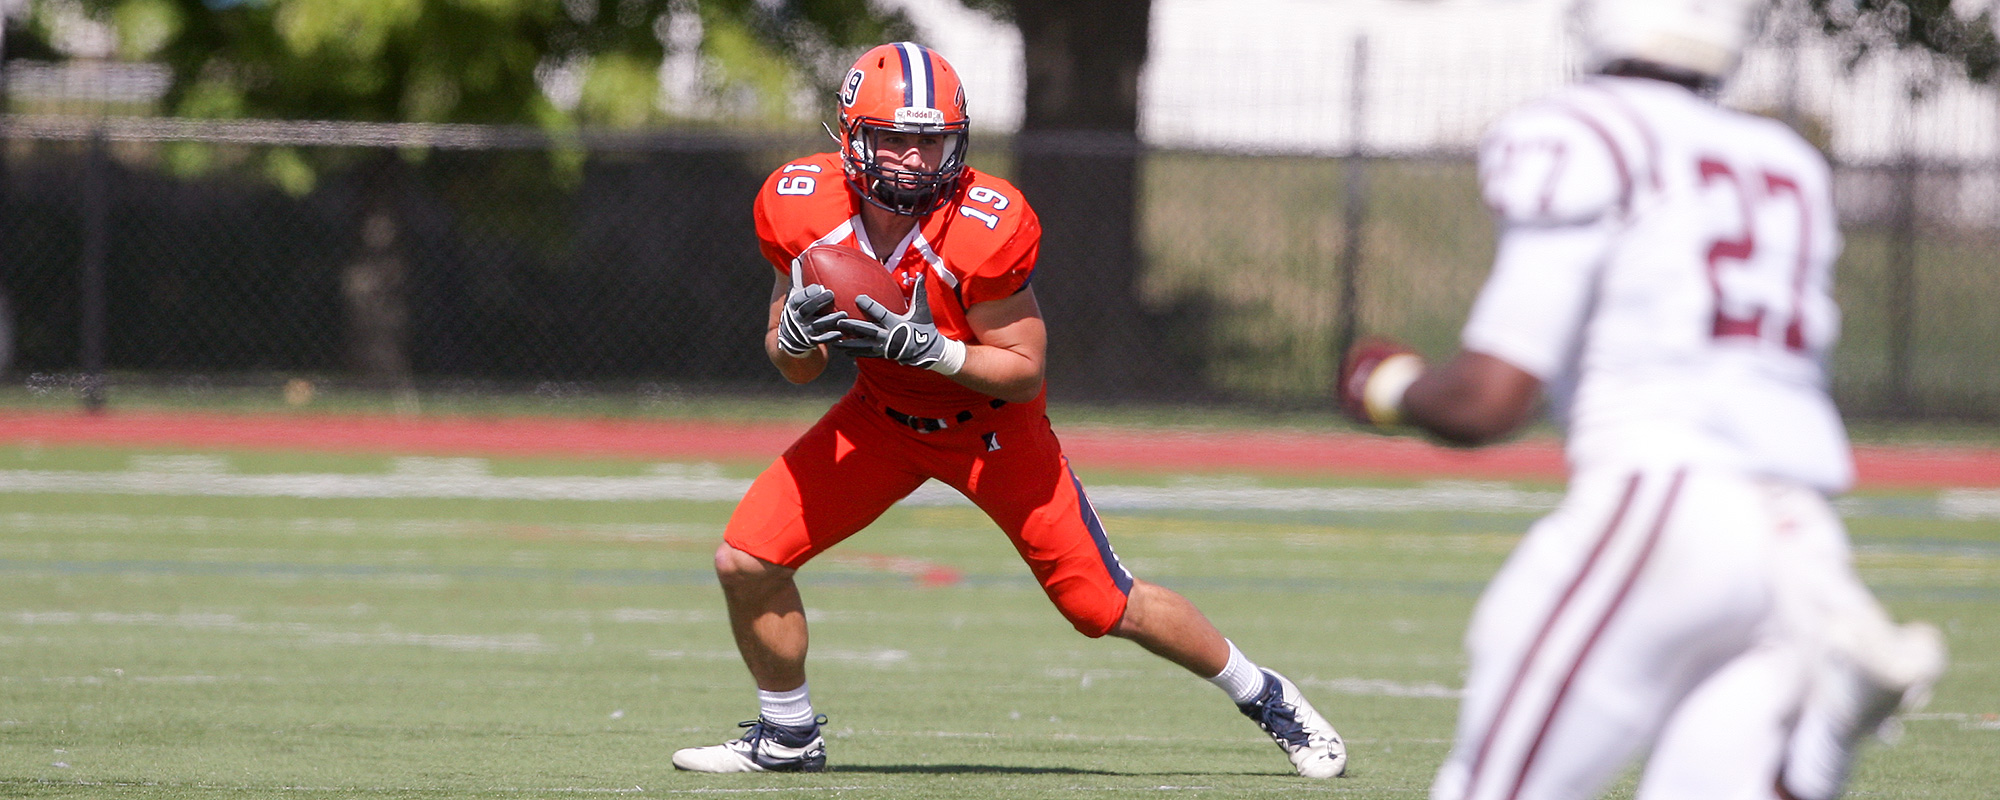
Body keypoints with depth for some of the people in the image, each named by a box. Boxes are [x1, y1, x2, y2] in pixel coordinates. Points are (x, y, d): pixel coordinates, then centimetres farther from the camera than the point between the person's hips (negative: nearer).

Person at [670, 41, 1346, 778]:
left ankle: (1264, 697, 22)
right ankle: (787, 736, 15)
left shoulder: (983, 229, -31)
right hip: (883, 417, 4)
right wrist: (796, 332, -30)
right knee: (746, 561, -9)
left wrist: (927, 348, -37)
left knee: (1107, 605, -1)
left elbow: (1024, 371, -22)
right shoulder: (804, 208, -19)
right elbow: (795, 369, -7)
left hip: (993, 428, -3)